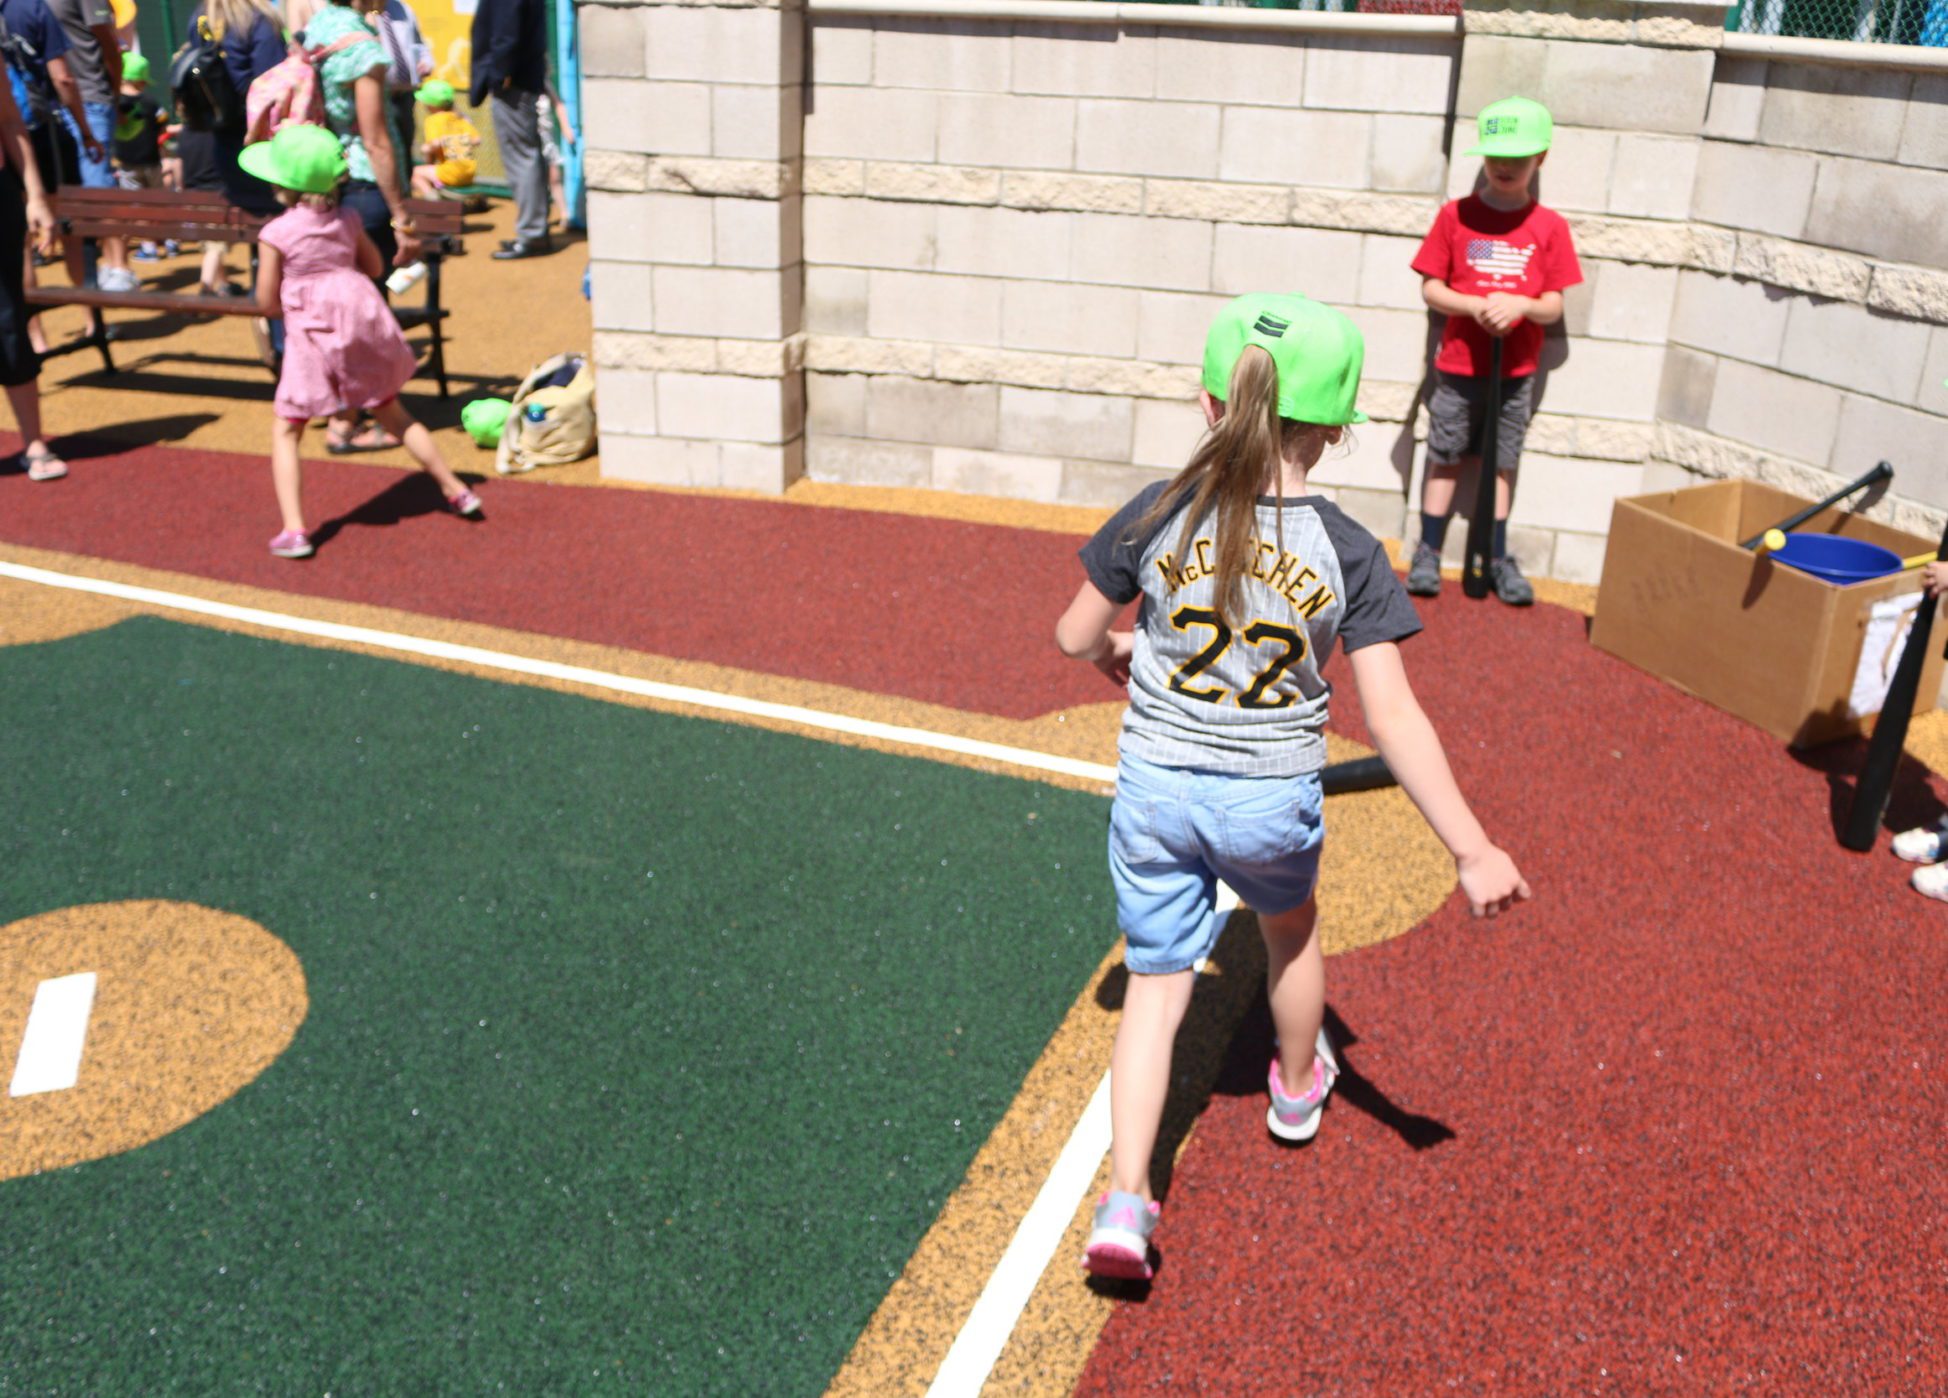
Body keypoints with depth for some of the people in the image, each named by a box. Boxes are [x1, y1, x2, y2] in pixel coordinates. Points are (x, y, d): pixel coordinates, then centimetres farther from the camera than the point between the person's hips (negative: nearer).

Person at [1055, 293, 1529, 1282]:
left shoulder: (1158, 517, -10)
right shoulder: (1346, 553, -14)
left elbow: (1075, 638, 1)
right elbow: (1391, 718, -17)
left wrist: (1117, 654, 25)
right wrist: (1472, 850, -13)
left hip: (1156, 786, 1)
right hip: (1272, 803, 0)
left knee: (1156, 984, 11)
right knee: (1290, 933, 30)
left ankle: (1126, 1200, 2)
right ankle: (1297, 1088, 55)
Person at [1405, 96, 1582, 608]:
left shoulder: (1549, 226, 0)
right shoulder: (1455, 215, -2)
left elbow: (1554, 305, 1)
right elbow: (1430, 287, -2)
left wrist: (1523, 305, -21)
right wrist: (1475, 306, -18)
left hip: (1516, 371, 1)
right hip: (1458, 365, -1)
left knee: (1501, 464, 9)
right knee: (1445, 459, 6)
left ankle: (1497, 560, 18)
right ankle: (1428, 555, 16)